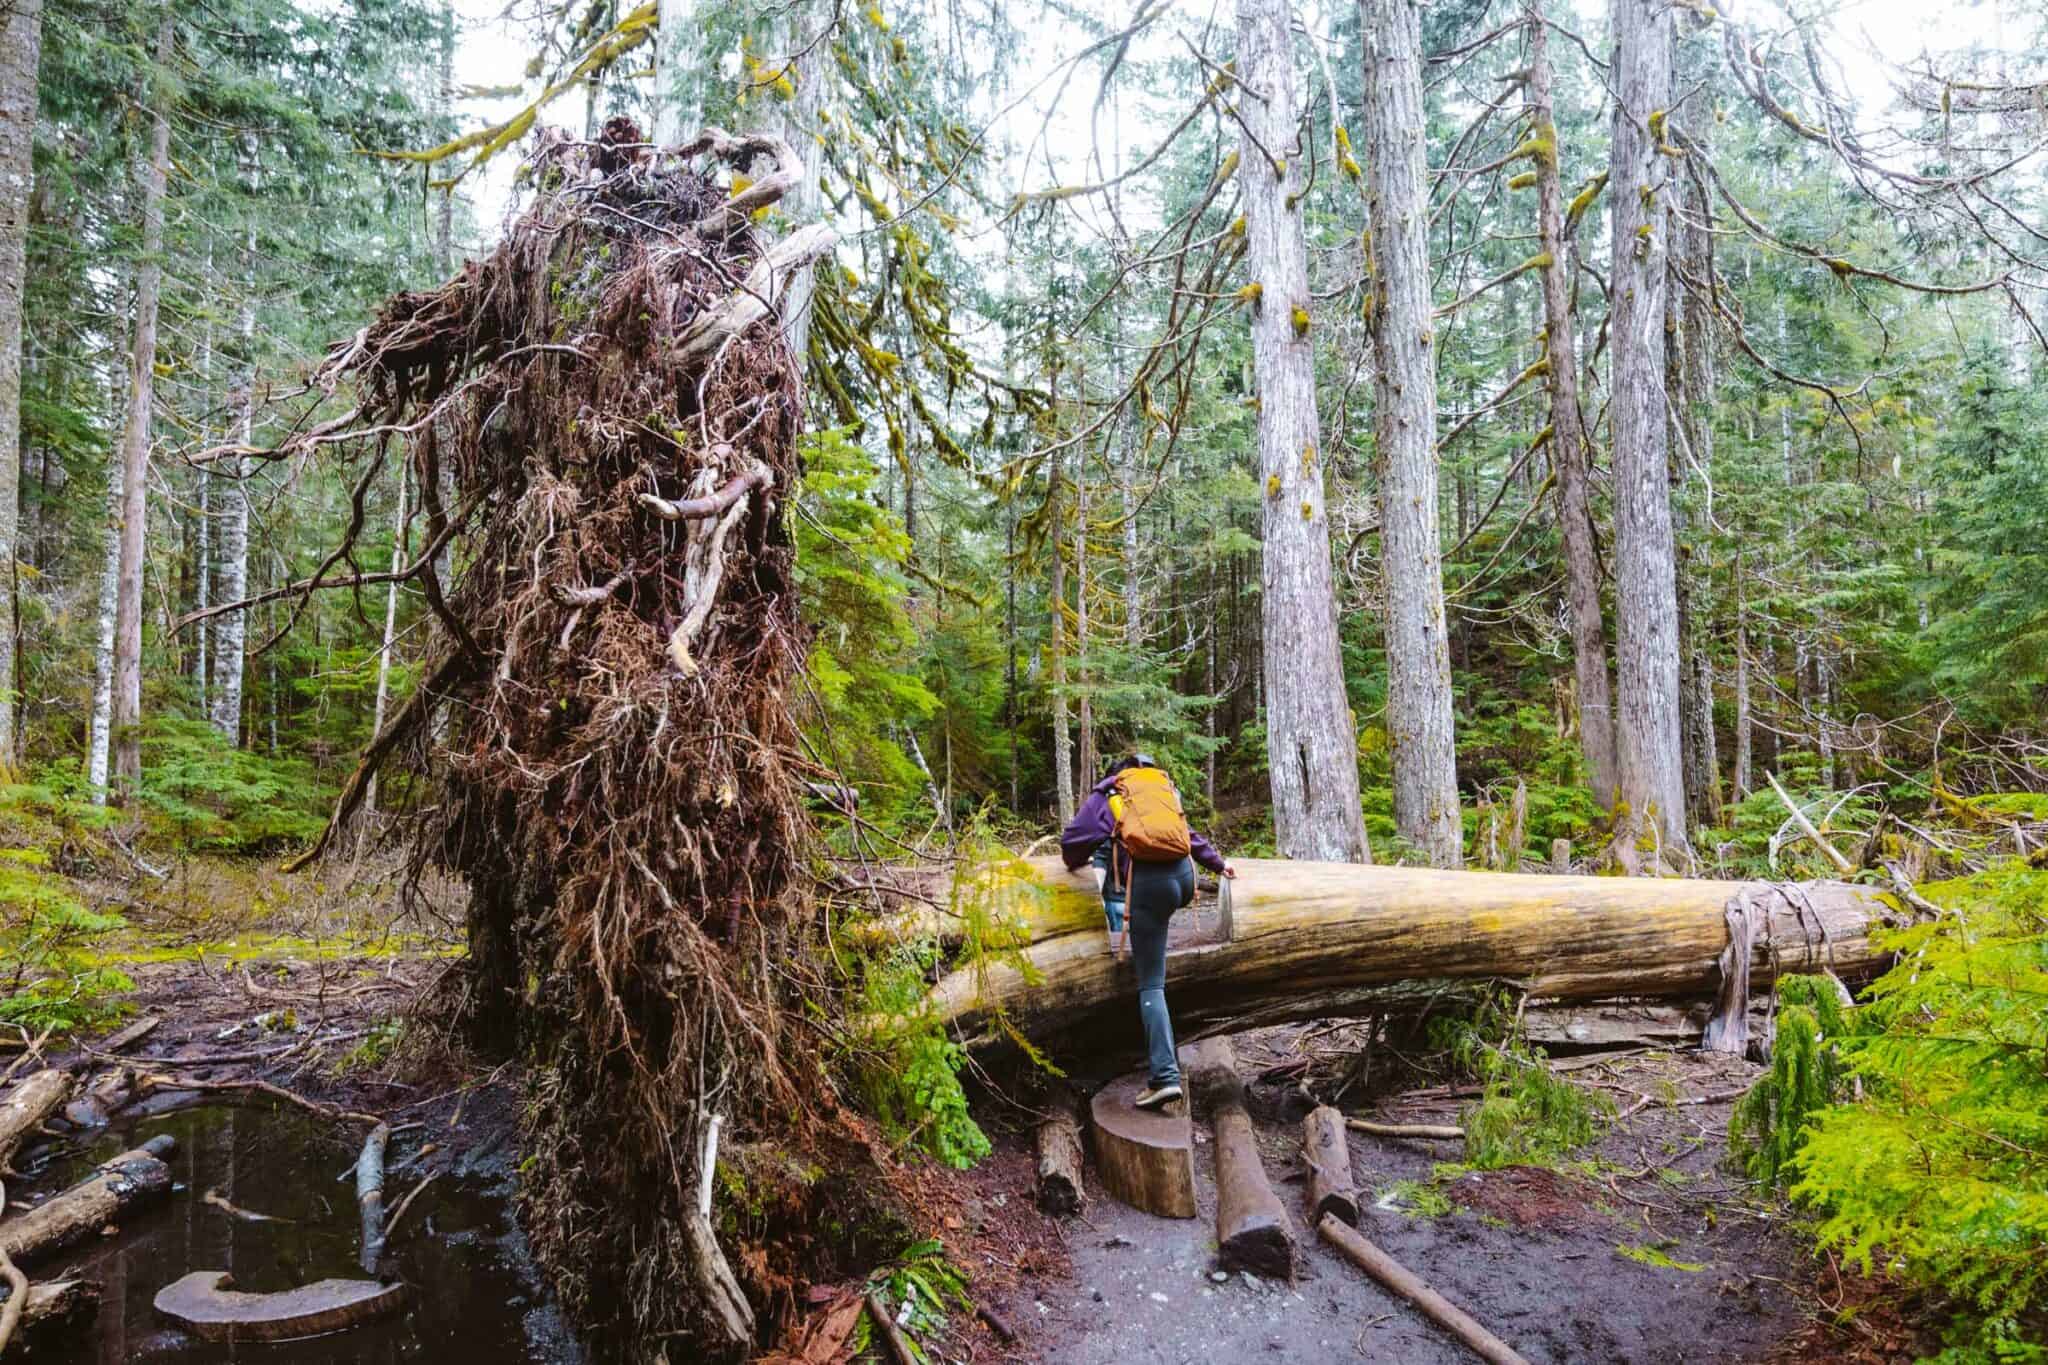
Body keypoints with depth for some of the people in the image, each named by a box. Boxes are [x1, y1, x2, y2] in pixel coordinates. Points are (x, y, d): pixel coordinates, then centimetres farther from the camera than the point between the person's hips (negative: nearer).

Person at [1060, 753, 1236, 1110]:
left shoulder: (1106, 794, 14)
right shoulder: (1166, 788, 26)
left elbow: (1073, 839, 3)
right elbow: (1191, 837, 37)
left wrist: (1076, 863, 25)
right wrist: (1218, 864, 53)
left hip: (1148, 880, -4)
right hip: (1184, 878, 4)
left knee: (1150, 984, -1)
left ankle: (1165, 1075, -11)